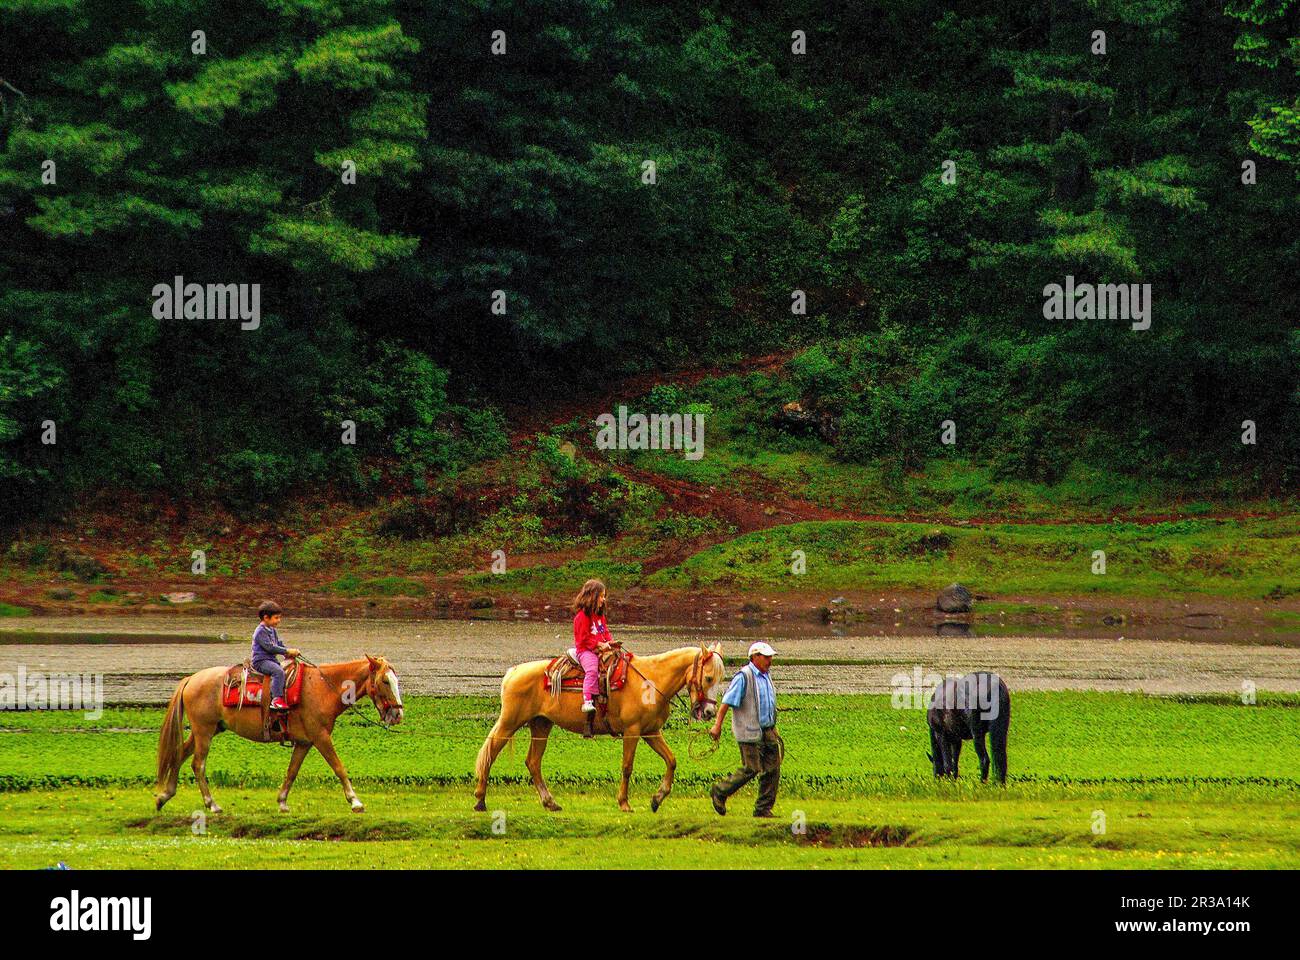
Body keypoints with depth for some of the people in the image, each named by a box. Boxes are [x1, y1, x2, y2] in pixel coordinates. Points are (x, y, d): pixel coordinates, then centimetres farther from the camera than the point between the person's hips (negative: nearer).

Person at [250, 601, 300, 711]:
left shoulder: (272, 630, 18)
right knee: (278, 671, -32)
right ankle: (277, 699, -38)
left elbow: (279, 644, 20)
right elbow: (269, 647, -19)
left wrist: (292, 650, 2)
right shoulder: (261, 631, -12)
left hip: (271, 660, 10)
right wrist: (287, 651, -19)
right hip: (261, 661, -10)